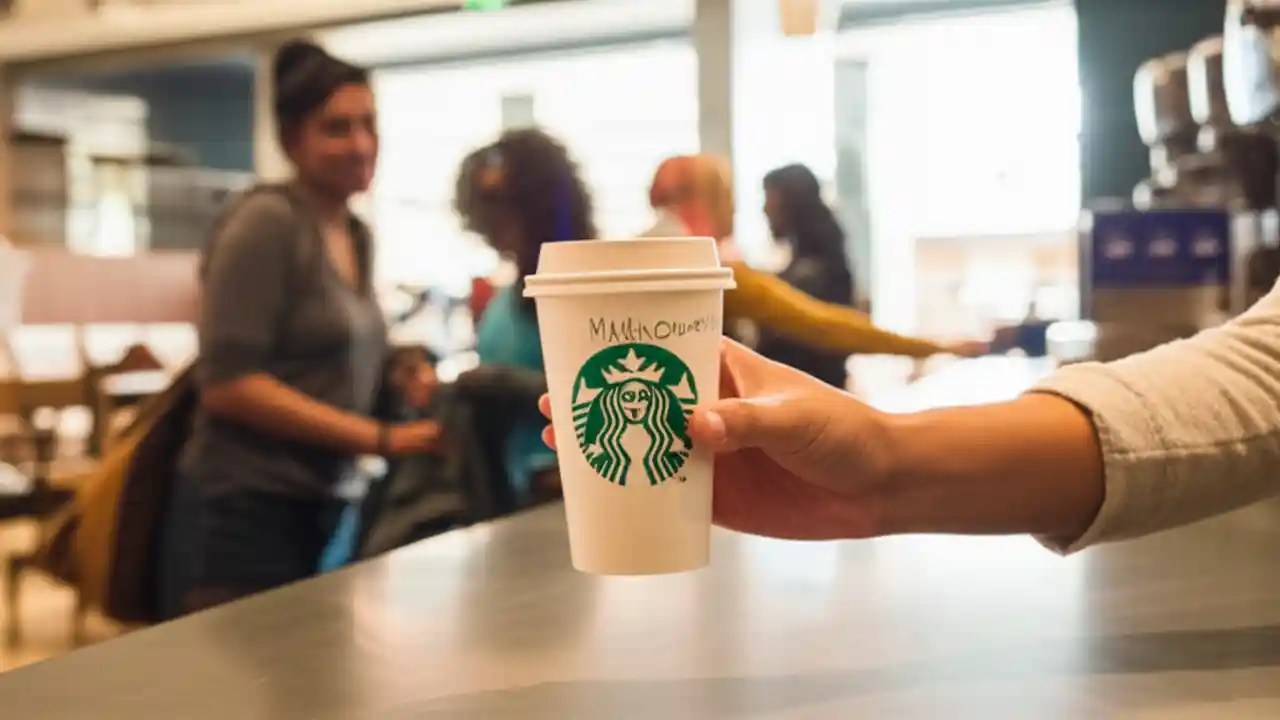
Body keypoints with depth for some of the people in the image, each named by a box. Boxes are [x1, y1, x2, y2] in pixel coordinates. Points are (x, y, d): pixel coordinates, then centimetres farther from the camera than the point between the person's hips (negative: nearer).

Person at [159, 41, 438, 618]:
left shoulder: (358, 236, 11)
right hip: (244, 514, -8)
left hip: (322, 511, 8)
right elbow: (229, 383, -19)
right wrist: (382, 439, -20)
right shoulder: (266, 221, -12)